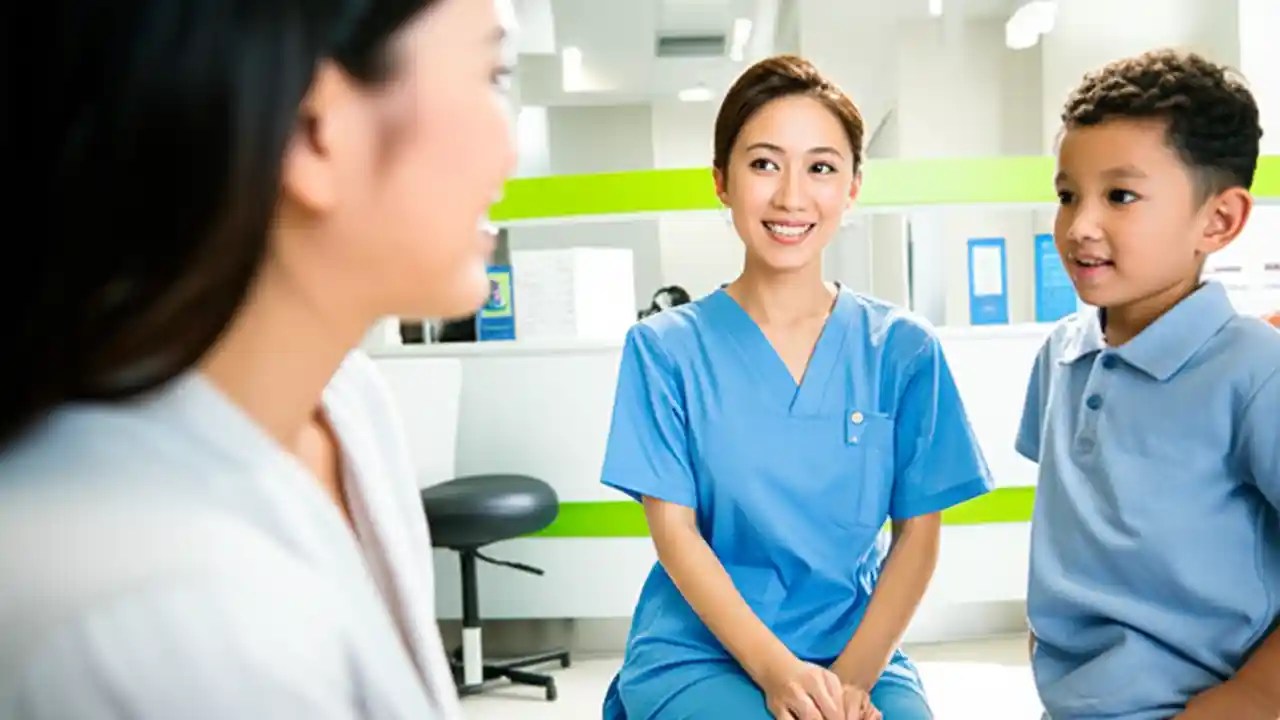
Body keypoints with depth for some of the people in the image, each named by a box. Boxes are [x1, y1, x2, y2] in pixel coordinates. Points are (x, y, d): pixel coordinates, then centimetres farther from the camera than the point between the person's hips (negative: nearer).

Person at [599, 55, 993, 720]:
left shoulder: (902, 350, 2)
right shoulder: (667, 348, -2)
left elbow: (918, 533, 2)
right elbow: (674, 529, -5)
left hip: (858, 648, 2)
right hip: (699, 654, -2)